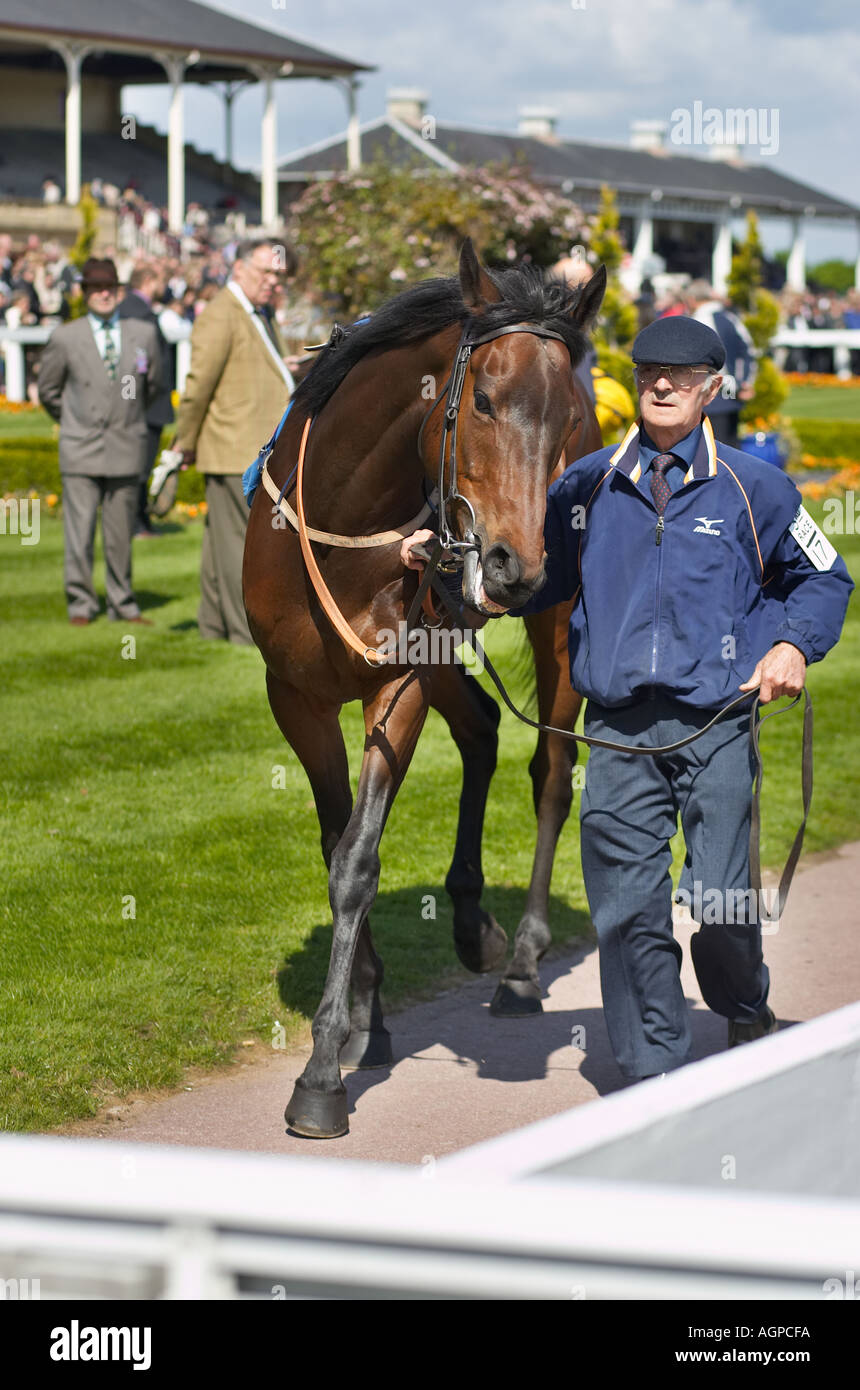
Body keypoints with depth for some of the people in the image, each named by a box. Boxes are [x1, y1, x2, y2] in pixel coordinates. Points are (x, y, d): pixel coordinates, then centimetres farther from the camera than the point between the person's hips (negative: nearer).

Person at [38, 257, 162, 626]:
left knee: (121, 533, 6)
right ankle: (81, 604, 5)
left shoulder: (143, 334, 5)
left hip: (126, 448, 2)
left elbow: (152, 384, 19)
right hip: (81, 450, -2)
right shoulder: (65, 338, 0)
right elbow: (47, 389, 11)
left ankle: (122, 604, 15)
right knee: (79, 532, -4)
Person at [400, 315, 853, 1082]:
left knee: (721, 898, -3)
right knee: (627, 905, 0)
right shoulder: (590, 483, 9)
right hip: (618, 726, 2)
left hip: (715, 723, -2)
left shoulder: (752, 488, 5)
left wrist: (793, 643, -2)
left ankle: (745, 1012, 29)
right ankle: (656, 1070, 13)